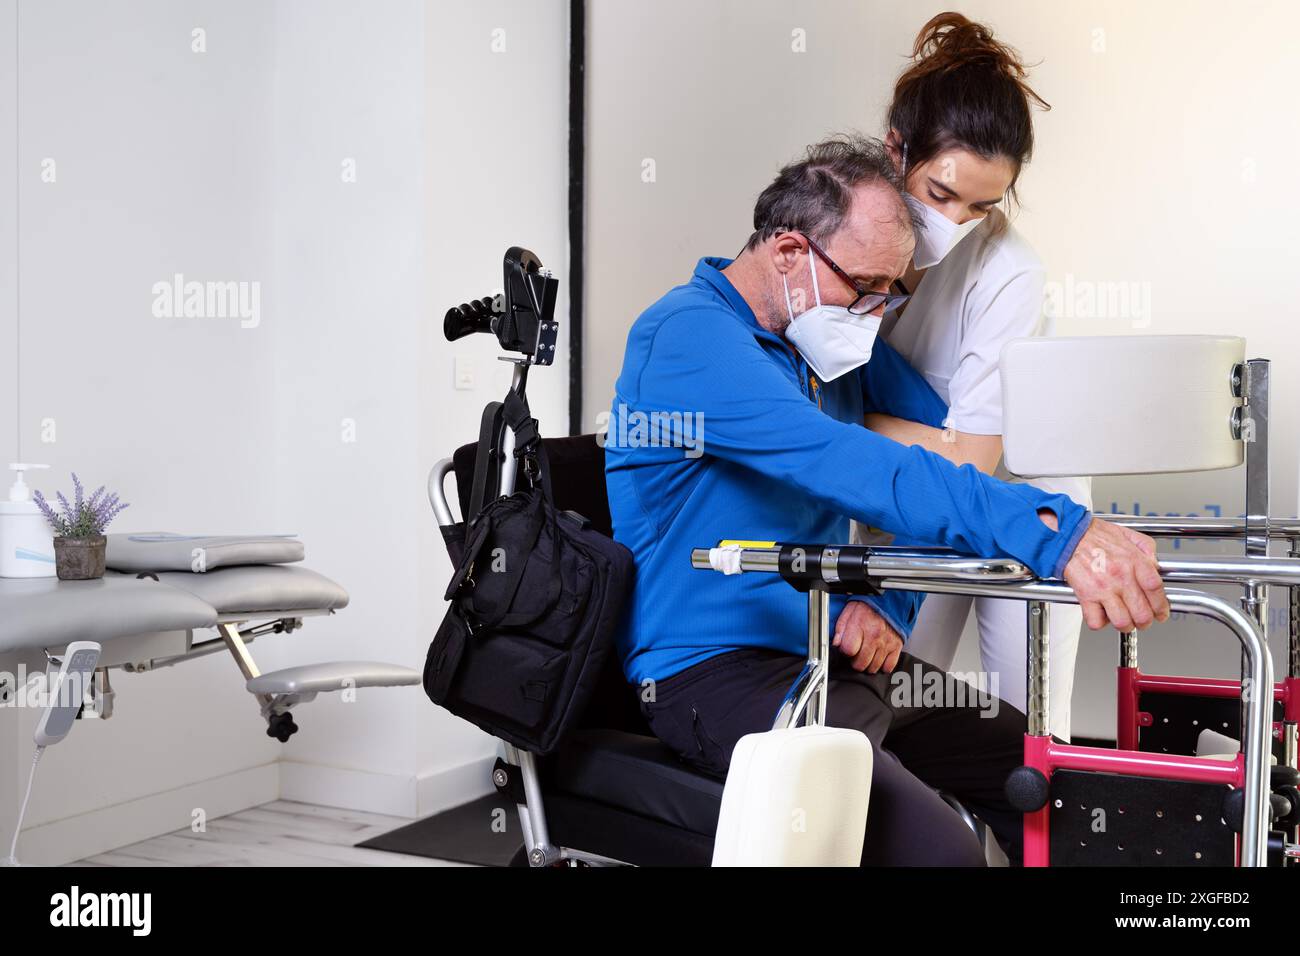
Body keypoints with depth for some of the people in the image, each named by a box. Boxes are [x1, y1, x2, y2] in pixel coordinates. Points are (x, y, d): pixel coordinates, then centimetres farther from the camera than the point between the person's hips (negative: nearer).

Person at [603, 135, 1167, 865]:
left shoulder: (835, 336, 9)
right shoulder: (692, 334, -18)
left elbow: (938, 460, 8)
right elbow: (847, 466, -33)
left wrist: (891, 601, -9)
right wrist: (1053, 532, -40)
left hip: (838, 653, 9)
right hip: (717, 669, -9)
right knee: (936, 846, -26)